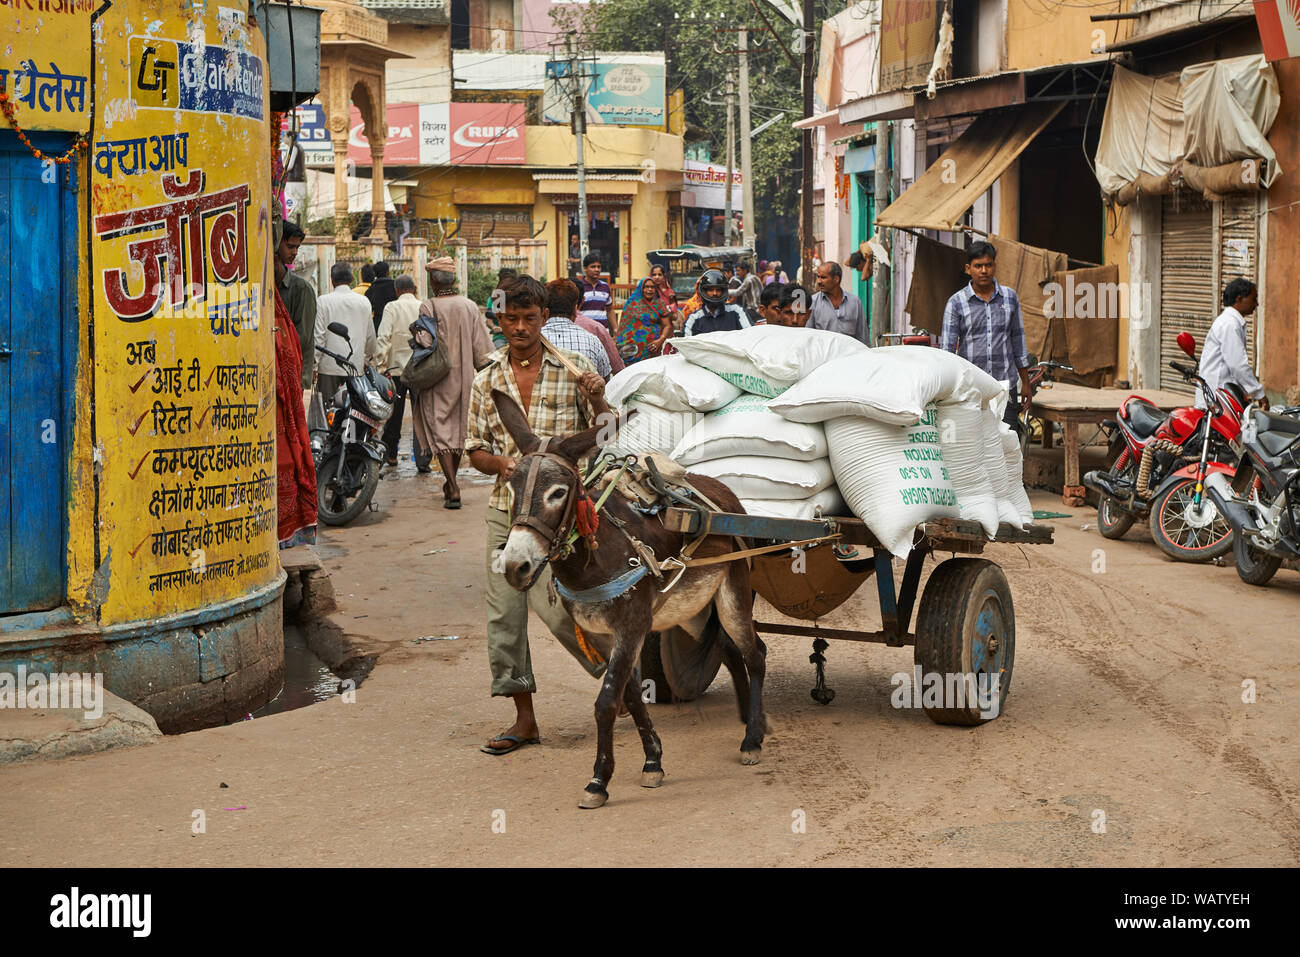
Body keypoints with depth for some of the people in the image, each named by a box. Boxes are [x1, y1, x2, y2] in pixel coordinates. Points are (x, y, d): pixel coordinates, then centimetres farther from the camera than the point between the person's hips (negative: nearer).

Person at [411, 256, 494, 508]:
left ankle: (453, 489, -15)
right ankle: (450, 484, 27)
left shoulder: (429, 306, -11)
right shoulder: (470, 306, 2)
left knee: (441, 431, -3)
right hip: (465, 377, 5)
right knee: (459, 428, 16)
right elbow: (482, 347, 4)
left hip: (439, 381, -5)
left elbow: (425, 343, -16)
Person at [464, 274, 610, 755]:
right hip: (506, 507, 4)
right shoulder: (487, 380, 7)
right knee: (502, 613, 3)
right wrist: (501, 463, -10)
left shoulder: (575, 369, 0)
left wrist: (598, 401, -18)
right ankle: (524, 718, 15)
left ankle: (615, 669, 15)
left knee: (554, 604, -14)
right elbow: (475, 450, 11)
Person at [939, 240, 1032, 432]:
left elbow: (1018, 342, 16)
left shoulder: (1010, 297, 10)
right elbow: (947, 349, 0)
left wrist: (1026, 384, 16)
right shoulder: (956, 303, 1)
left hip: (1005, 387, 2)